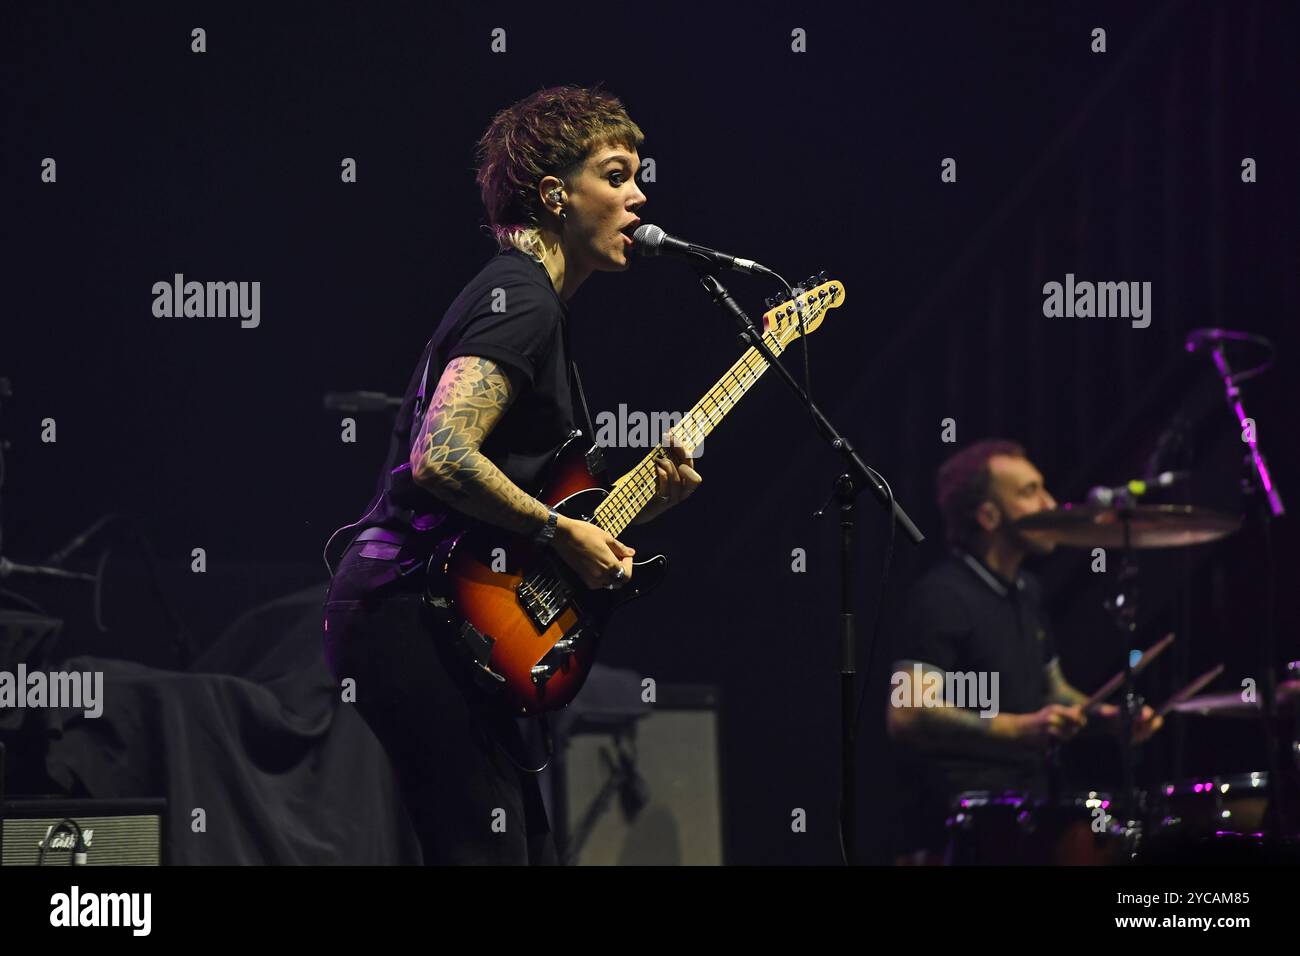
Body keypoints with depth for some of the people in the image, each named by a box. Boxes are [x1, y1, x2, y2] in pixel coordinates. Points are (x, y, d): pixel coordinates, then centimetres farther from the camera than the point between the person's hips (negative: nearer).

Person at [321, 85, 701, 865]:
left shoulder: (532, 302, 20)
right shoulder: (519, 303, -12)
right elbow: (441, 458, -27)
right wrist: (560, 532, -18)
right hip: (409, 613, -11)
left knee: (528, 851, 12)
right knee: (490, 853, -13)